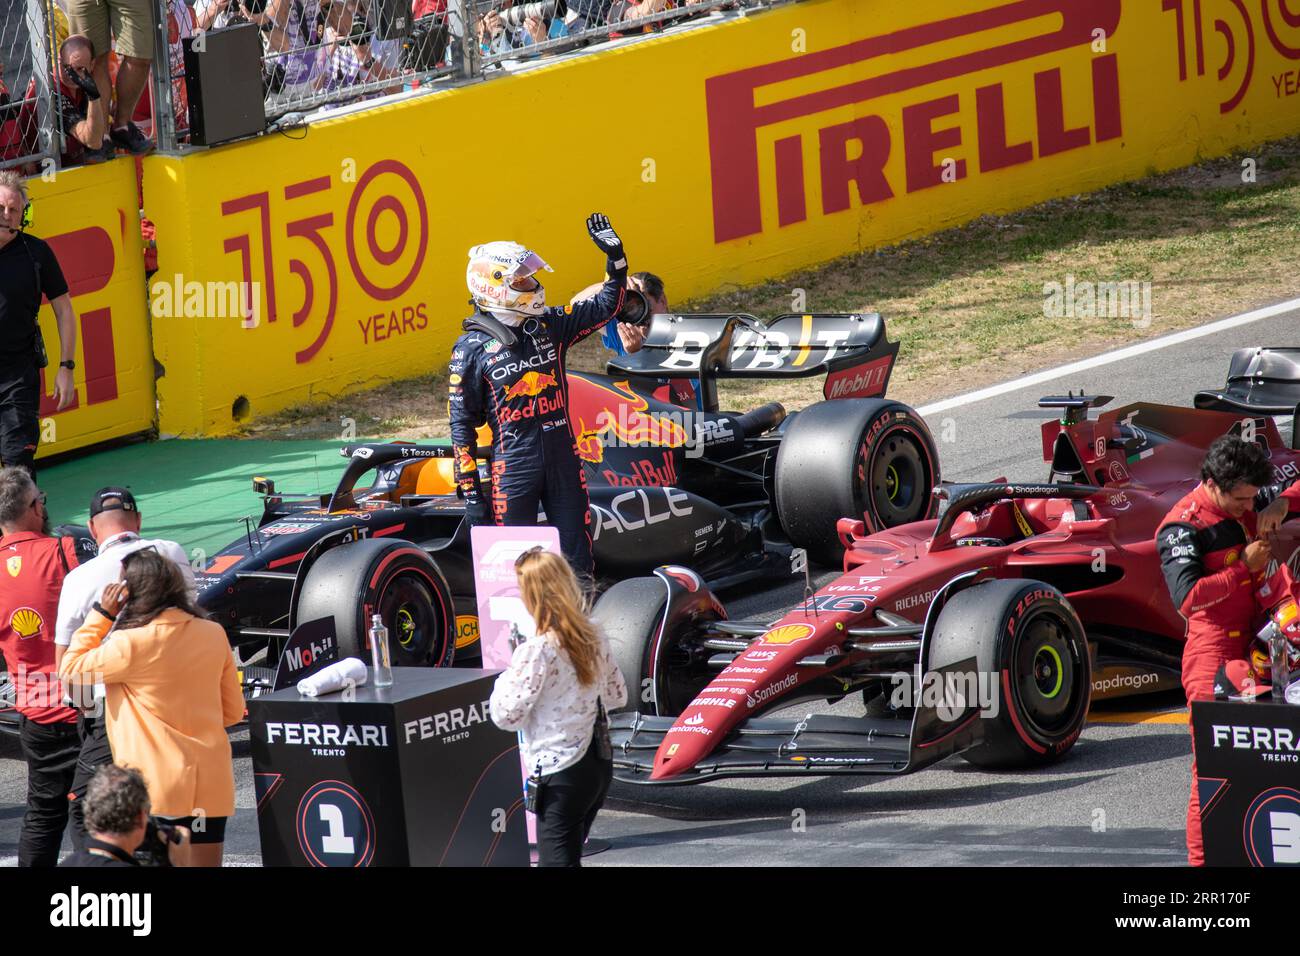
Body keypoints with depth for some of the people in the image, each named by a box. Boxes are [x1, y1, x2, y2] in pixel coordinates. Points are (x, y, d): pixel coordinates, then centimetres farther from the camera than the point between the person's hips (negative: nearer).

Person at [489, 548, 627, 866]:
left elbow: (506, 716, -16)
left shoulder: (537, 651, -18)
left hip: (562, 776, -8)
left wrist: (505, 678, 1)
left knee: (557, 861, -7)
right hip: (599, 764, 8)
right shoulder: (593, 638, 5)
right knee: (570, 855, 20)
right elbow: (617, 695, 17)